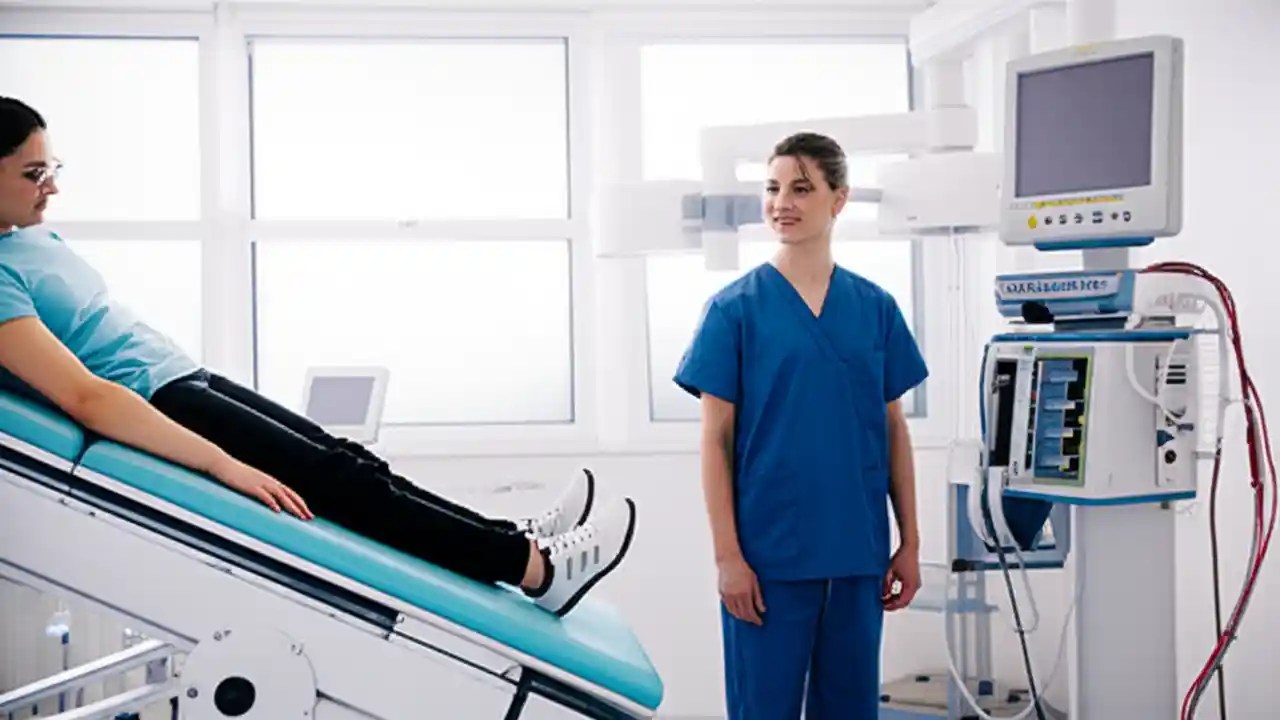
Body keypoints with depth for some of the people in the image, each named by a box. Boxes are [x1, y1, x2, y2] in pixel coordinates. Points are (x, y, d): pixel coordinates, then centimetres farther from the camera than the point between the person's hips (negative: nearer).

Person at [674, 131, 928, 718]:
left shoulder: (875, 308, 6)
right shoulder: (735, 309, -3)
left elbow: (893, 431, 10)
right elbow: (716, 438, -4)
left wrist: (910, 542, 7)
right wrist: (727, 554, -9)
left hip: (859, 554, 3)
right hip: (768, 555, -3)